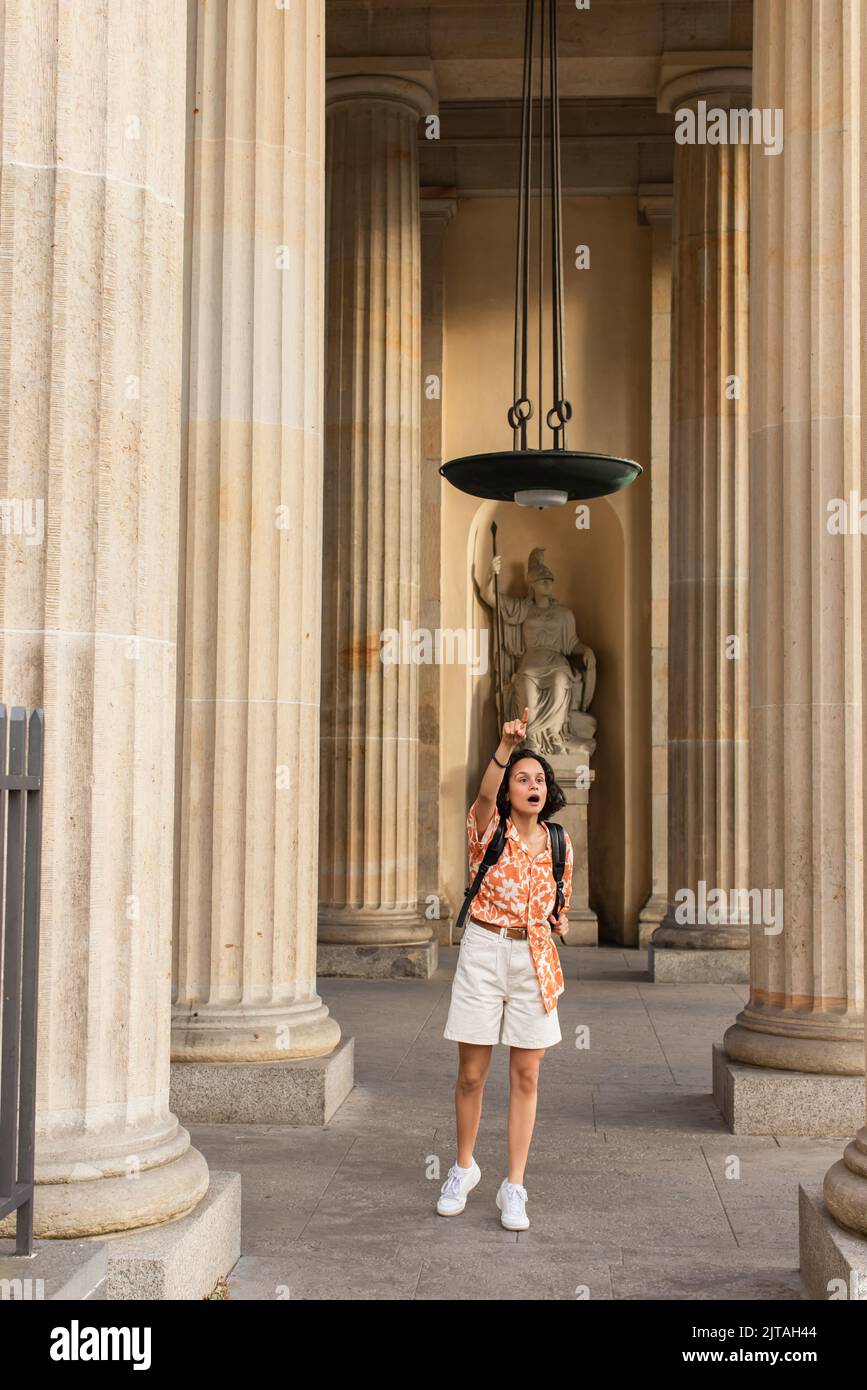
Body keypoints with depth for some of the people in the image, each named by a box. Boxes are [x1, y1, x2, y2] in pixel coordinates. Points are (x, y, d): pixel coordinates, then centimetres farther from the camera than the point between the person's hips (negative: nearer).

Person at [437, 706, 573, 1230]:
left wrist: (561, 922, -4)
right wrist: (507, 744, -43)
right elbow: (485, 793, -28)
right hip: (484, 953, -2)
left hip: (534, 961, 2)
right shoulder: (488, 829, -4)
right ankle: (464, 1168, 28)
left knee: (526, 1076, 3)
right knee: (471, 1074, 5)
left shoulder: (559, 844, 6)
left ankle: (514, 1188, 13)